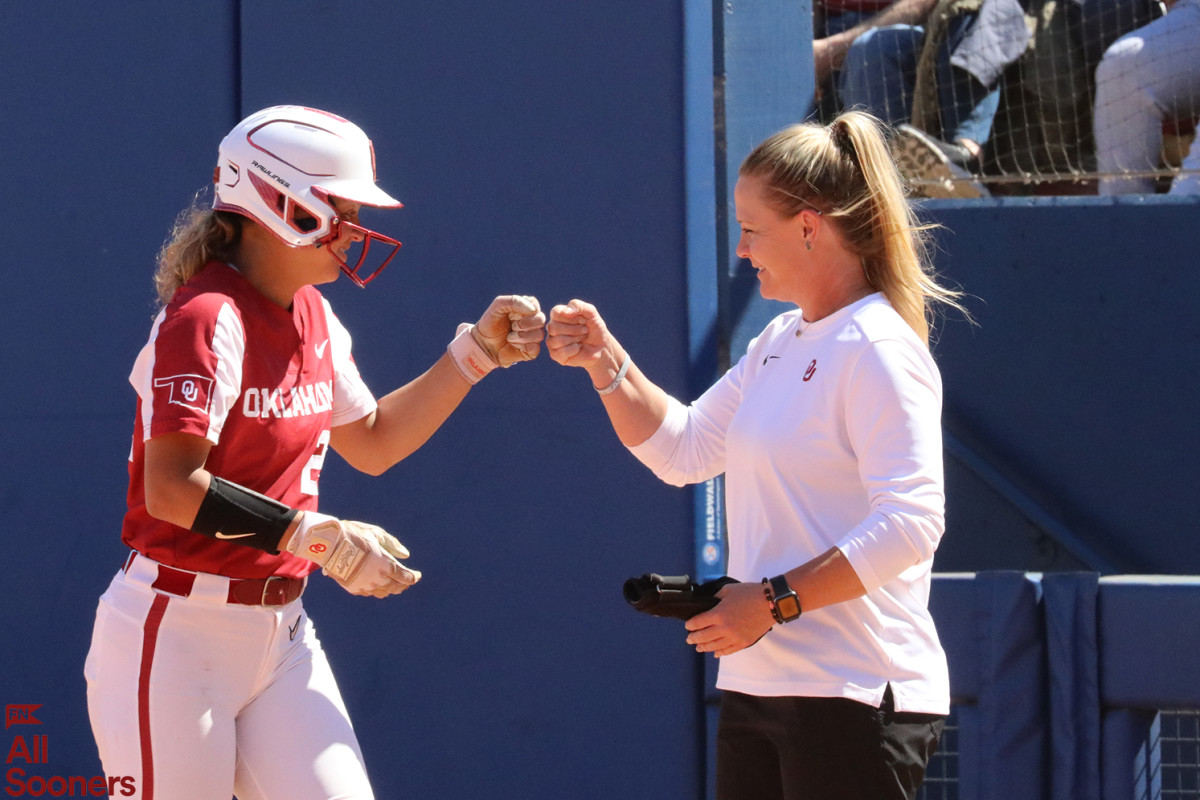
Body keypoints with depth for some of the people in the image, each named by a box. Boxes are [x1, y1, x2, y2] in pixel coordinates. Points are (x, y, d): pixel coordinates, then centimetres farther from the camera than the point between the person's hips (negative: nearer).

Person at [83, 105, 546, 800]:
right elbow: (172, 489, -28)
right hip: (178, 634, -8)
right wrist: (316, 535, -30)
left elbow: (371, 443, 25)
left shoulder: (314, 318, 10)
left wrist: (475, 352, 16)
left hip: (283, 635, 8)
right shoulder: (208, 319, -17)